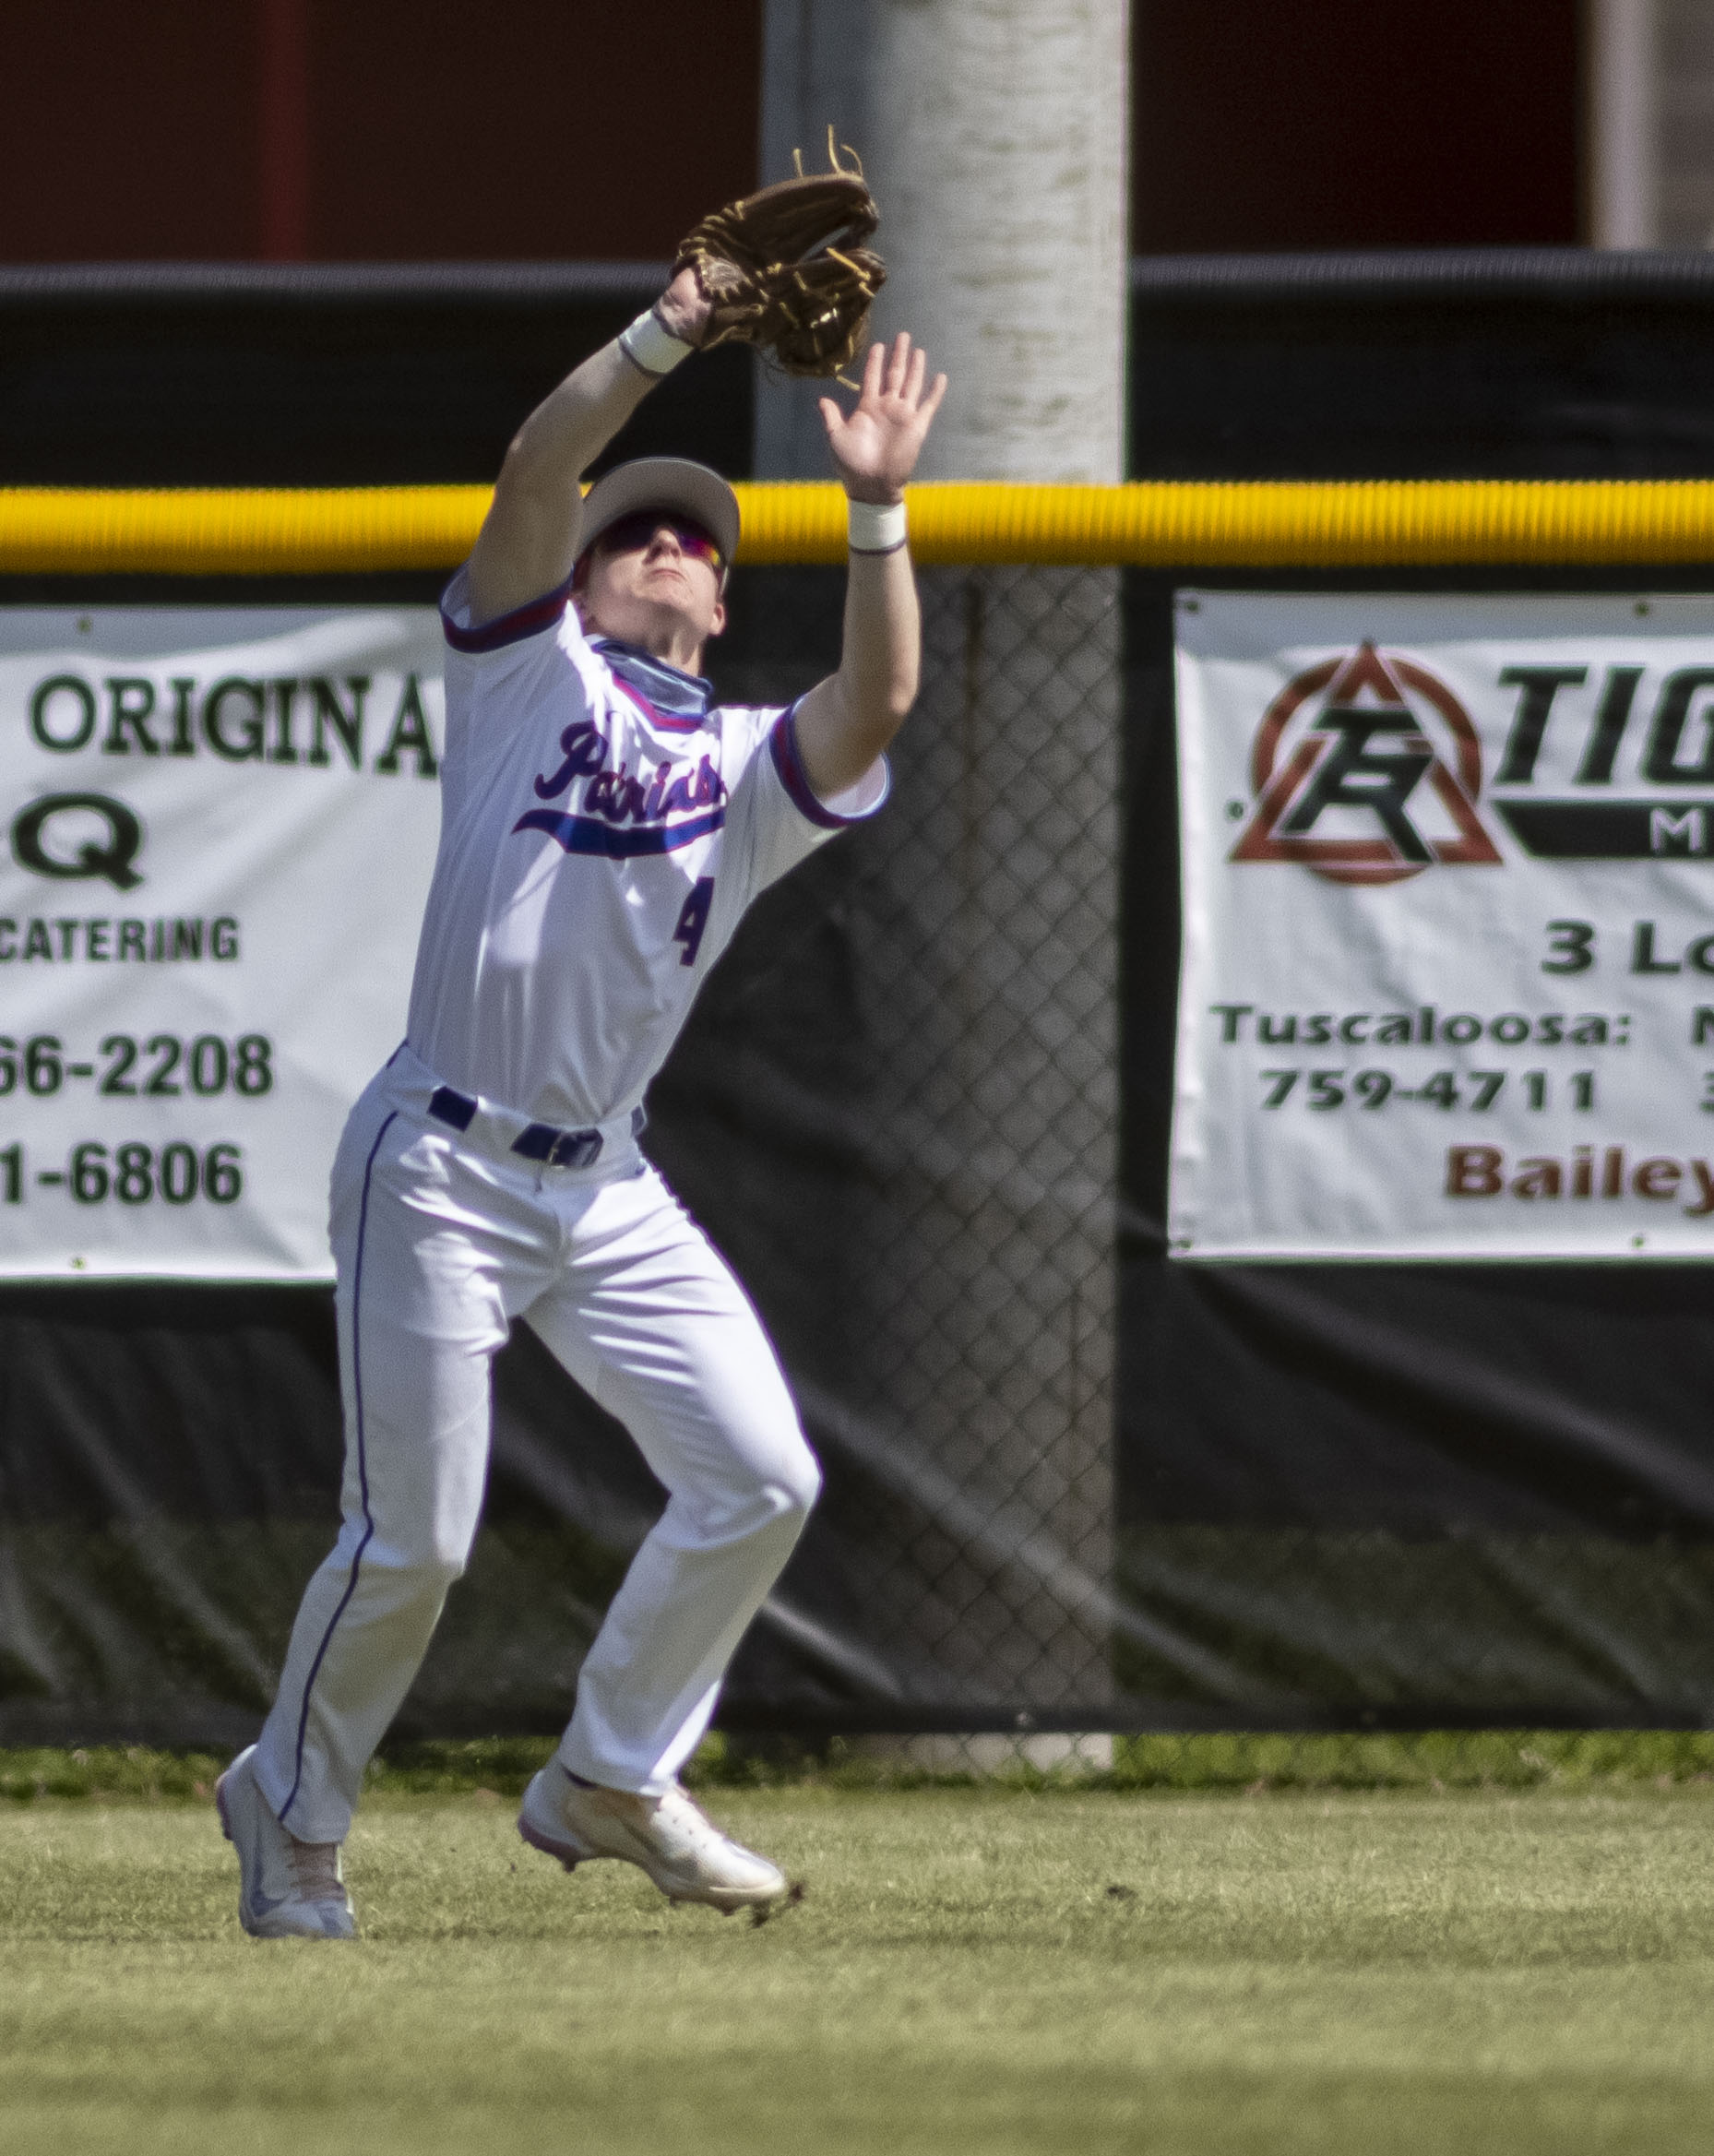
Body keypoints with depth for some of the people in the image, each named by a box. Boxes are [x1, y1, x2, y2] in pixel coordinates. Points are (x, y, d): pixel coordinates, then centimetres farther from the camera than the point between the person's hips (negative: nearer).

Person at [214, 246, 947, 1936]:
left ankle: (610, 1783, 16)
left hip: (606, 1191, 5)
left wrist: (877, 510, -19)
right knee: (412, 1542, -5)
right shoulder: (526, 669, 4)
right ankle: (290, 1810, 19)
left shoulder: (751, 769, 12)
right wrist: (672, 331, -23)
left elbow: (878, 697, -8)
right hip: (442, 1168, -5)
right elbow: (537, 470, -13)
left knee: (760, 1479, -3)